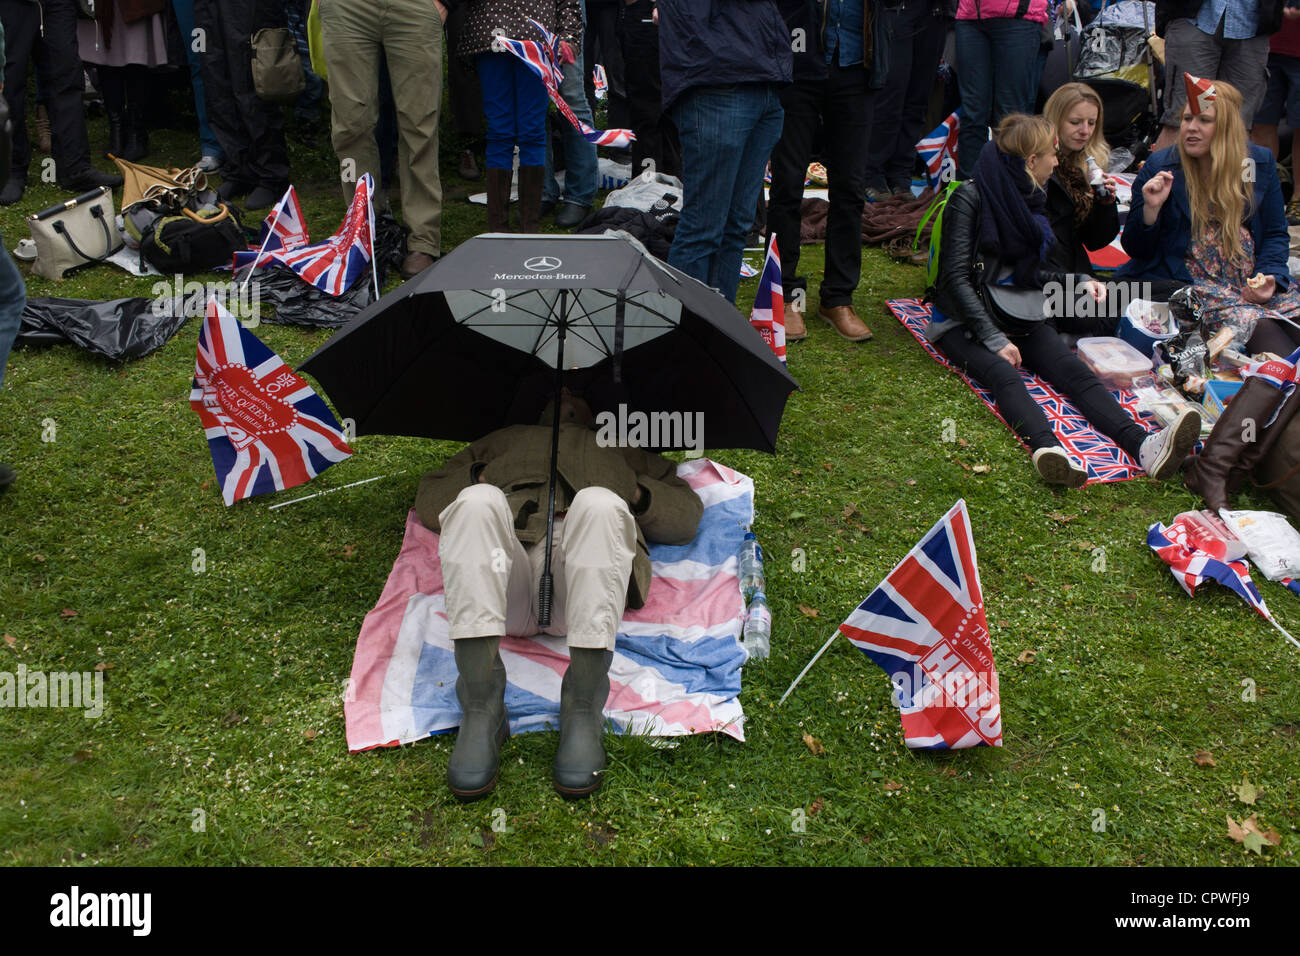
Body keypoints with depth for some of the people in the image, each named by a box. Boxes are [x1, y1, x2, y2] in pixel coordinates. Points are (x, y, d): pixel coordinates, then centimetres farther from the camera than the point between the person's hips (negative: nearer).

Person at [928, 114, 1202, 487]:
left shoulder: (1030, 200, 14)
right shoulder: (969, 197, -9)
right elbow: (956, 277, -15)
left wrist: (1078, 282, 3)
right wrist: (994, 339, -22)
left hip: (1017, 316, 6)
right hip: (965, 320, -6)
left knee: (1072, 368, -22)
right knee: (1003, 375, -36)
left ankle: (1143, 446, -45)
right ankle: (1047, 449, -63)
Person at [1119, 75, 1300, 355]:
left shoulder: (1260, 162, 7)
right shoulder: (1159, 166, -2)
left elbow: (1275, 234, 14)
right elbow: (1135, 249, 0)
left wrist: (1270, 277, -5)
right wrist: (1151, 208, -18)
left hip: (1253, 278, 4)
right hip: (1191, 282, -4)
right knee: (1251, 321, -29)